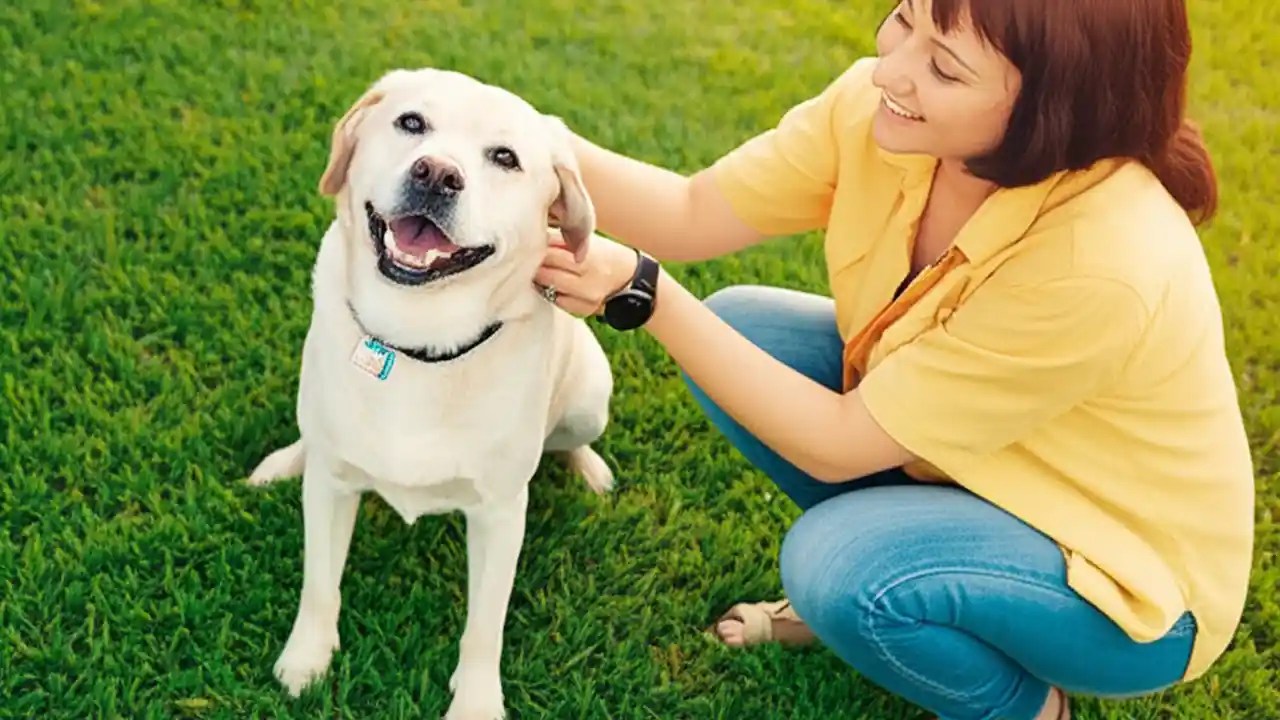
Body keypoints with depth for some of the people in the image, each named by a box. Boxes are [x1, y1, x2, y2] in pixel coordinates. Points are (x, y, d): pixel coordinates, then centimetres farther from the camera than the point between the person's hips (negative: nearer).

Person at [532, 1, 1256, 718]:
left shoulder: (1102, 263, -37)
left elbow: (839, 442, -29)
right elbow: (689, 216, -13)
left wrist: (646, 295, -32)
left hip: (1126, 578, -6)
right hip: (967, 462, 6)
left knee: (841, 562, -31)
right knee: (737, 328, -8)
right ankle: (860, 595, 12)